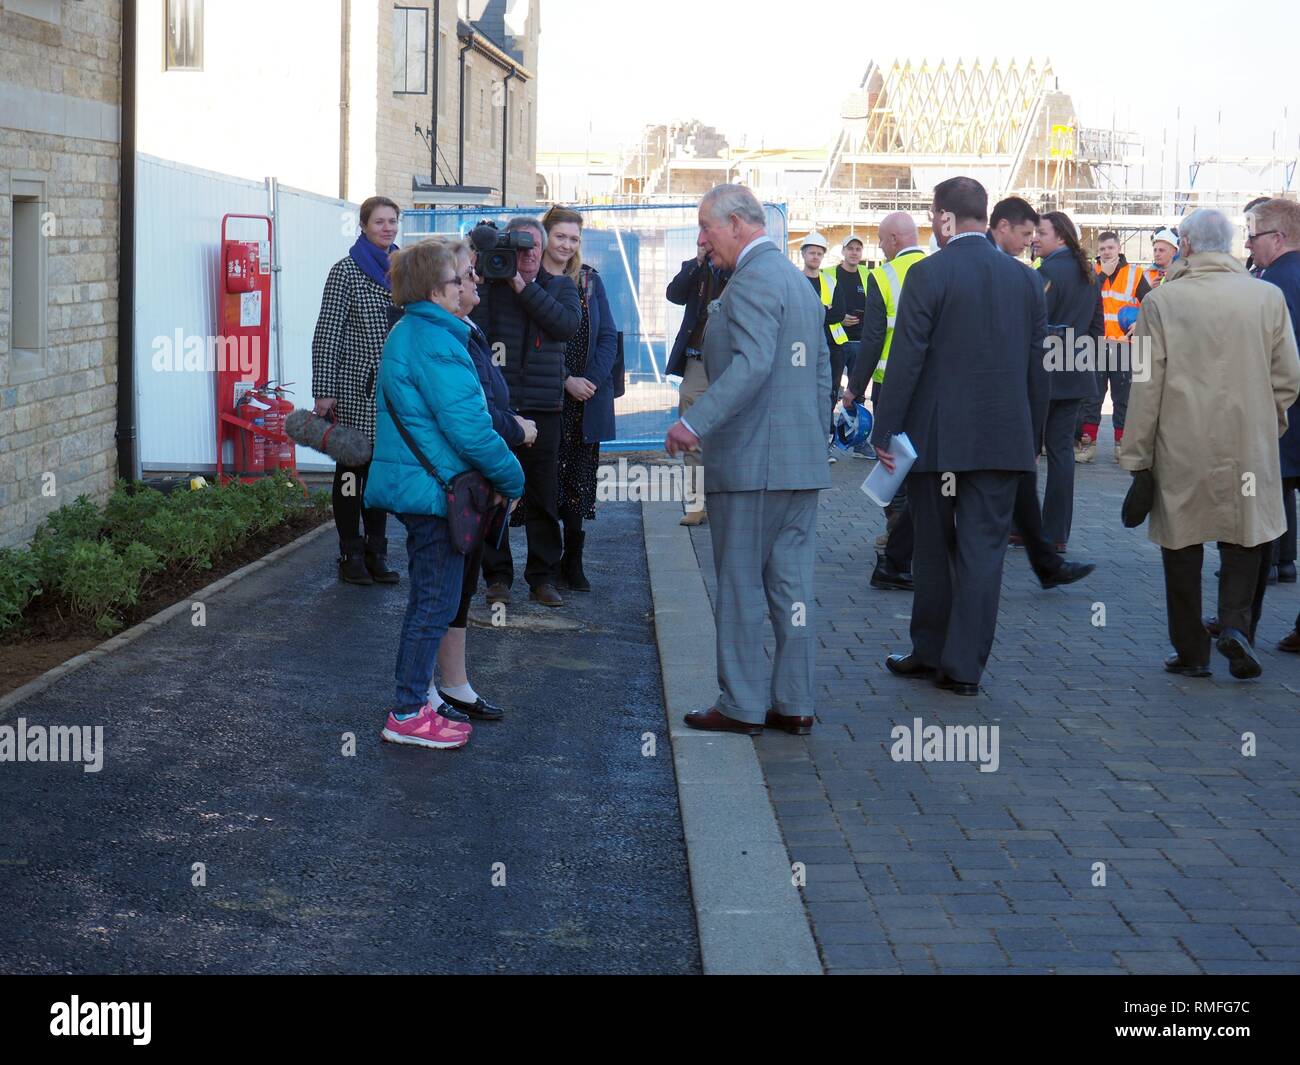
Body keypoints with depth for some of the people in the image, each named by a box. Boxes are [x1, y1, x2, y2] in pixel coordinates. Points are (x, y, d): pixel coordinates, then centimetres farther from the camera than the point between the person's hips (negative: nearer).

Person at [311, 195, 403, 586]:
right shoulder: (346, 271, -5)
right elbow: (327, 333, -8)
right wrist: (323, 392, -13)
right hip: (355, 389, -5)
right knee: (352, 469, 1)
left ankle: (376, 553, 17)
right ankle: (351, 555, 9)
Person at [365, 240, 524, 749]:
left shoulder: (407, 334, 14)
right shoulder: (436, 343, -19)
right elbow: (467, 426, -22)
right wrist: (512, 478, -10)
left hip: (414, 487, 11)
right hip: (434, 489, -11)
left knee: (428, 599, 17)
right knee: (436, 602, -3)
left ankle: (413, 703, 25)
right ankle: (408, 715, 2)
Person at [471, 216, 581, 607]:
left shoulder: (560, 286, 12)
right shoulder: (488, 286, 6)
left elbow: (567, 324, -8)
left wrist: (524, 287, -10)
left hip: (543, 406, 1)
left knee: (543, 497, 4)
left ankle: (543, 578, 12)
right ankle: (497, 576, 10)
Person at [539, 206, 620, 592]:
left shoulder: (590, 281, 11)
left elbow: (608, 336, 8)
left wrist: (592, 380, -7)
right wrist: (566, 381, -14)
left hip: (589, 398, 4)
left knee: (581, 481, 3)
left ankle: (573, 561, 12)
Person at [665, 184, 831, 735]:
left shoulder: (751, 280, -13)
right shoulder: (799, 279, 18)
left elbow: (751, 364, -27)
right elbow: (821, 372, 21)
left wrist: (695, 423, -30)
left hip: (750, 462, -9)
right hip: (802, 462, 9)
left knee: (740, 586, -1)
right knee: (793, 585, 10)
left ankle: (742, 705, 5)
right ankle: (795, 702, 14)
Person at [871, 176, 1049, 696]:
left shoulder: (928, 275, -10)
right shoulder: (1025, 278, 5)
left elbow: (906, 358, -12)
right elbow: (1037, 366, 9)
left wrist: (885, 431, -6)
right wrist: (1032, 438, 16)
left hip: (937, 438, -3)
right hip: (1004, 439, 3)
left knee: (934, 550, 11)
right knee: (983, 550, 4)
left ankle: (930, 652, 22)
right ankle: (964, 665, 4)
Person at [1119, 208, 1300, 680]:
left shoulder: (1161, 302, -8)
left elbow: (1146, 387, -6)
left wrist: (1136, 455, 1)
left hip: (1181, 447, -1)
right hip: (1249, 447, 1)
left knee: (1182, 544, 9)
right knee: (1246, 536, 15)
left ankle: (1192, 650, 14)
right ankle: (1236, 622, -5)